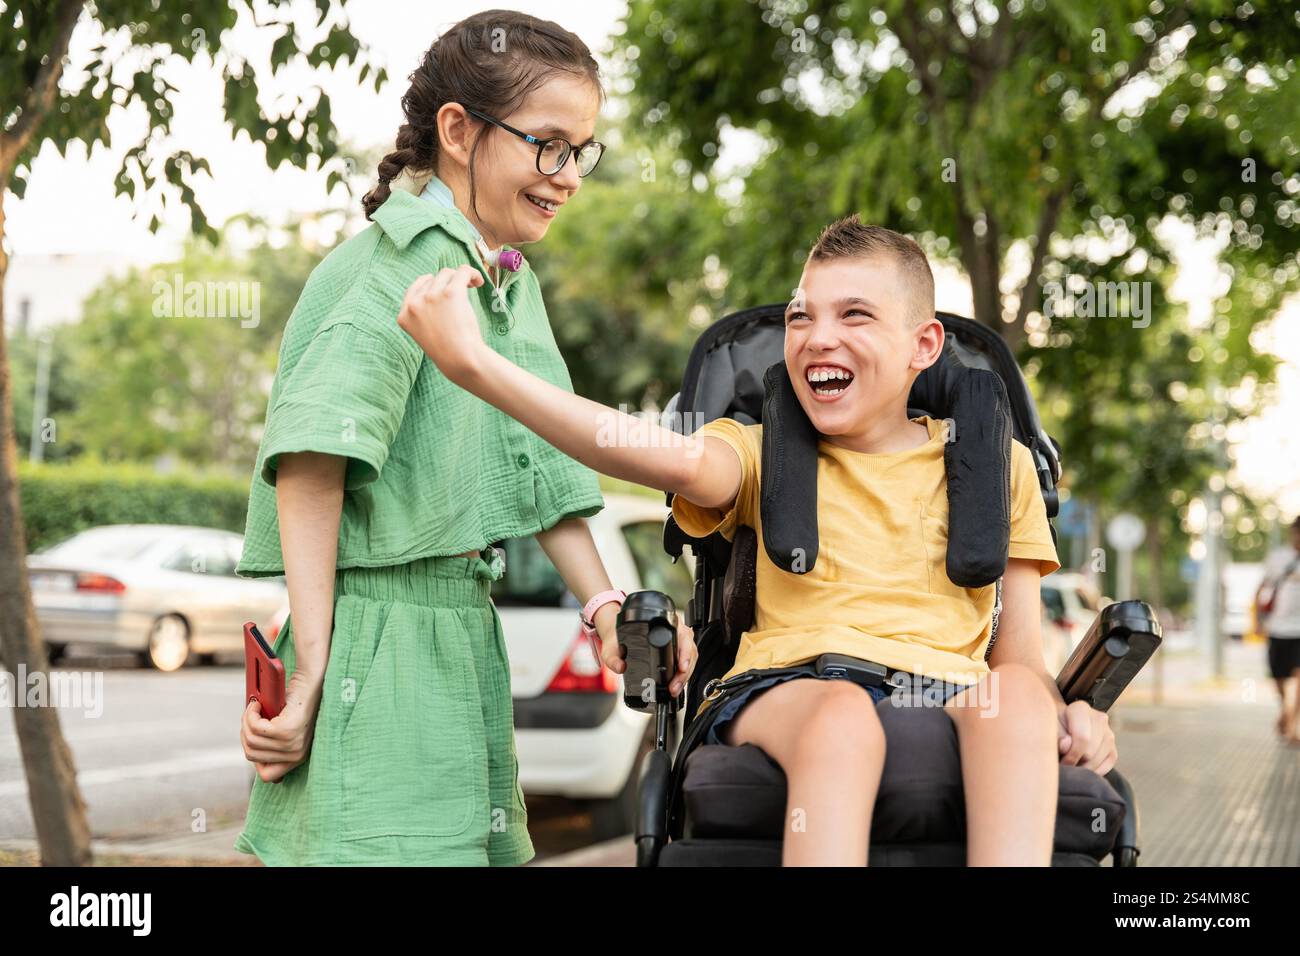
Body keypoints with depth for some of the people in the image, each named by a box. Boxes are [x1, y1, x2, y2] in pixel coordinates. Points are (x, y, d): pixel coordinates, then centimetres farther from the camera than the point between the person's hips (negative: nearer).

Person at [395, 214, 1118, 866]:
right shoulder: (764, 456, 18)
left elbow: (1020, 649, 20)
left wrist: (1067, 710, -6)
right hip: (793, 680, -1)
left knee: (1016, 698, -35)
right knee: (842, 718, -39)